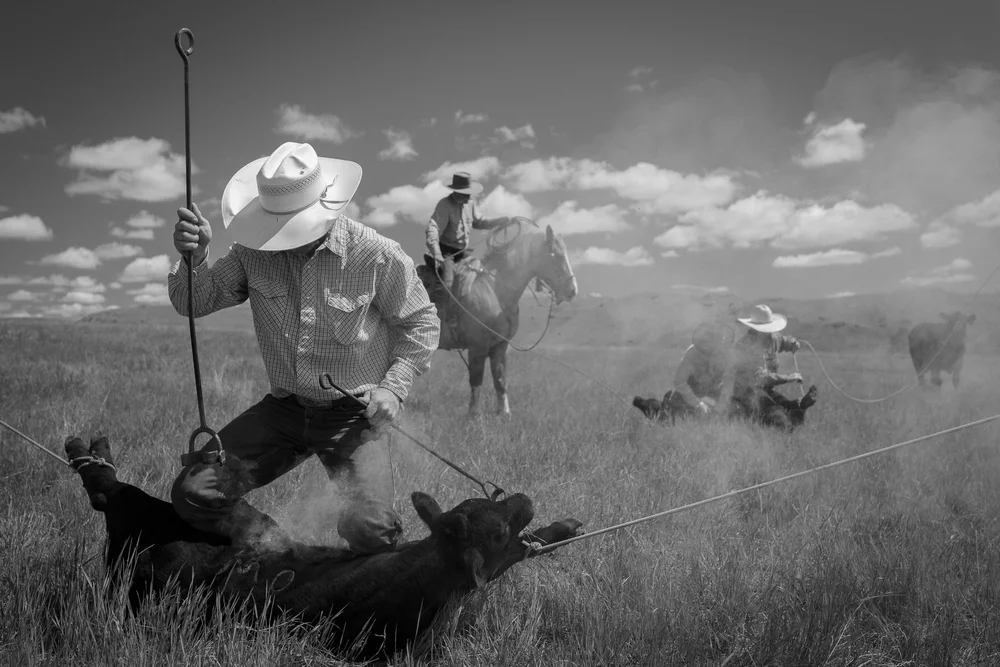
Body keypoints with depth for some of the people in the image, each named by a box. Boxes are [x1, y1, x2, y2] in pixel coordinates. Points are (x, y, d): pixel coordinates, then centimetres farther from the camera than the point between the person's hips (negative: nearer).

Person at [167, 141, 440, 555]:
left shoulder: (377, 255, -14)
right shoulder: (254, 252, -6)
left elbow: (421, 323, -1)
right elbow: (194, 304, -3)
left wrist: (393, 387, -13)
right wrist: (194, 257, -25)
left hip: (353, 414, -3)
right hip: (284, 409, 3)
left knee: (371, 531, -21)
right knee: (194, 494, -10)